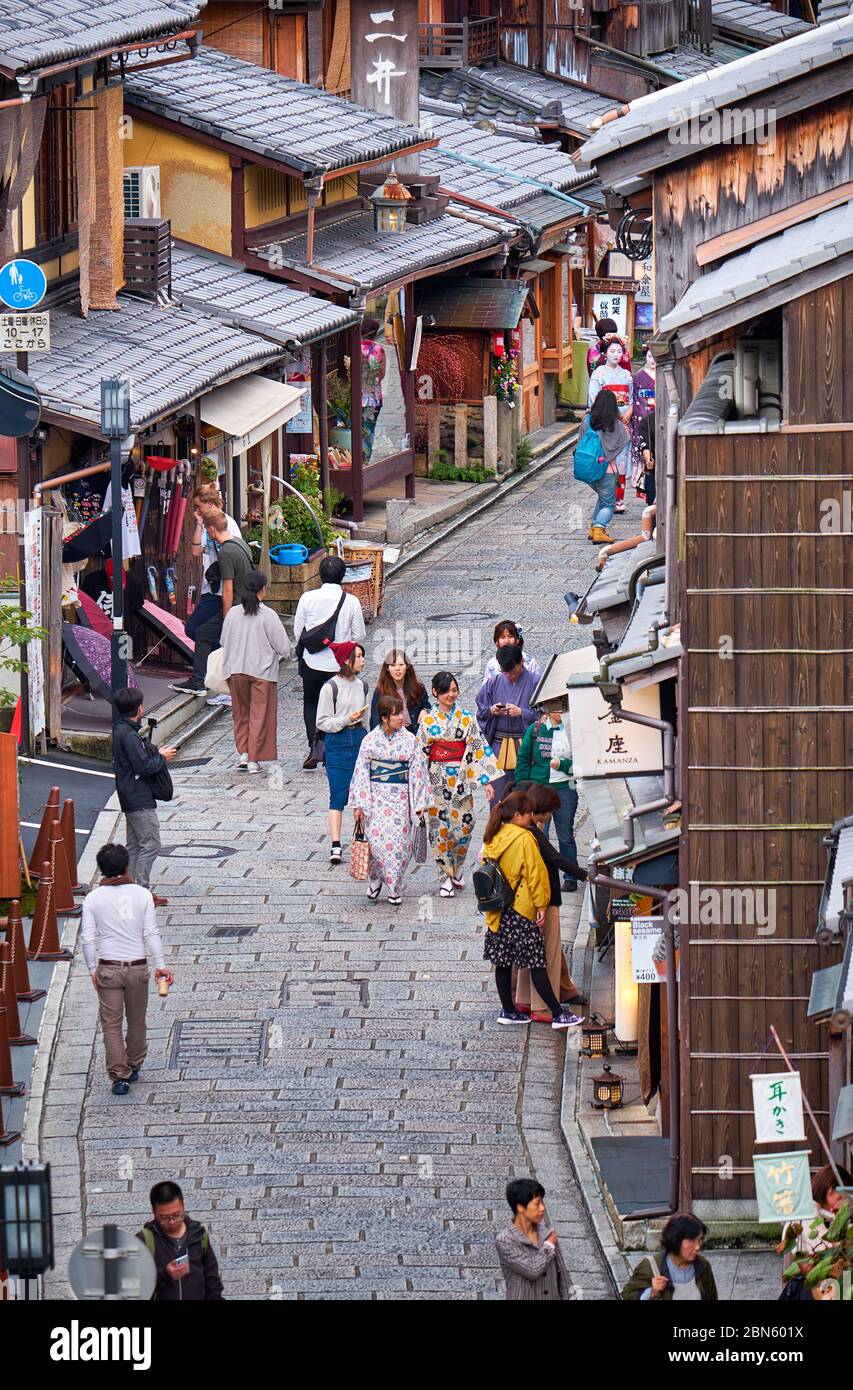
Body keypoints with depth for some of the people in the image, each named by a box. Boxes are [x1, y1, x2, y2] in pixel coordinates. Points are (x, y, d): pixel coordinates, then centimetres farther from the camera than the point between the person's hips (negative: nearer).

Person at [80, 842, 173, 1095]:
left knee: (111, 1025, 4)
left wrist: (92, 969, 4)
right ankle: (134, 1067, 34)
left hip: (108, 969, -1)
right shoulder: (141, 894, -4)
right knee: (137, 1021, 19)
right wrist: (160, 965, -2)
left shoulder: (93, 898, -5)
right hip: (138, 966, 1)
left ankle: (119, 1076, -3)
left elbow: (87, 938, -6)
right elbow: (151, 933, -6)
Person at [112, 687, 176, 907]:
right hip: (139, 799, -11)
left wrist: (157, 752, 11)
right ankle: (141, 890, -8)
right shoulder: (129, 735, -20)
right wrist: (162, 758, -7)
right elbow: (144, 766, -22)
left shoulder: (121, 730, 12)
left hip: (131, 798, 11)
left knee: (135, 845, 14)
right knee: (150, 844, -8)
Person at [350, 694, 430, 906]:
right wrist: (359, 804, -2)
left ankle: (395, 890, 12)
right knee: (376, 839, -8)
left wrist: (419, 803, 0)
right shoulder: (370, 740, 0)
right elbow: (361, 772, 1)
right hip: (376, 798, -1)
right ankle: (374, 879, 17)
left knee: (398, 843, -1)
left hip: (400, 799, 1)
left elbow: (417, 772, 3)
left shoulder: (409, 740, 2)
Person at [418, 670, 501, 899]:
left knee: (463, 825, -2)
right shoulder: (428, 720, 4)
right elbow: (420, 752, 6)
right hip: (437, 778, 0)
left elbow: (479, 749, 2)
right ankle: (445, 877, 6)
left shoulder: (466, 718, 3)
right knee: (439, 826, -2)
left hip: (461, 777, 0)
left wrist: (487, 780, -3)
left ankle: (456, 869, 21)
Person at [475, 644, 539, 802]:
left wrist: (521, 712, -15)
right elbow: (480, 710, 15)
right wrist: (491, 711, -5)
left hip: (524, 747, -3)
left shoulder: (533, 683, -2)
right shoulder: (494, 682, 9)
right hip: (498, 747, 3)